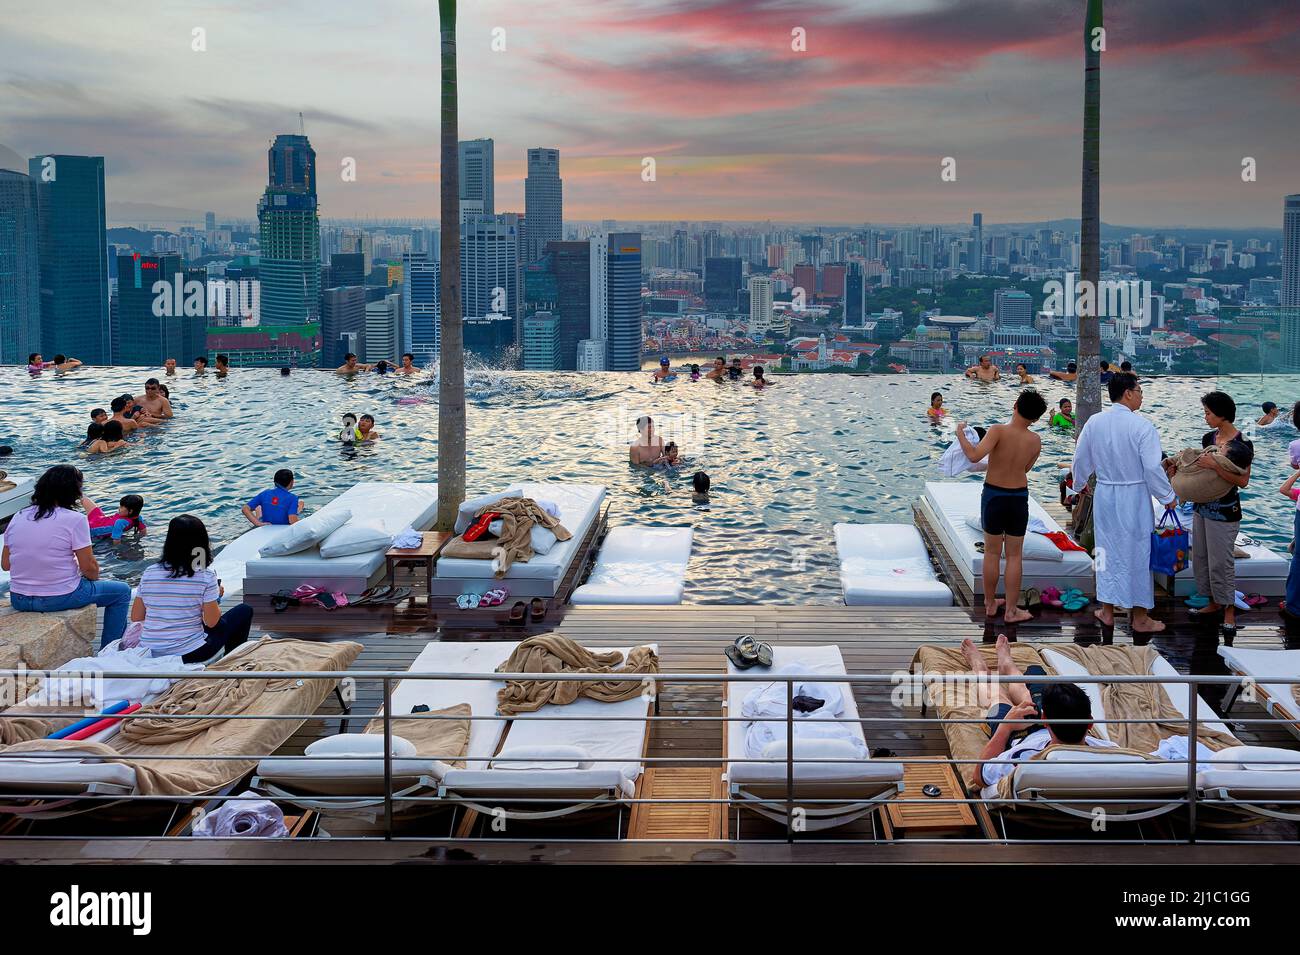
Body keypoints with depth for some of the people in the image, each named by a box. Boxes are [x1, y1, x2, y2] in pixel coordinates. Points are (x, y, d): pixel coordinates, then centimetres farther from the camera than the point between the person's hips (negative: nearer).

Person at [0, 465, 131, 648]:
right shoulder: (75, 519, -14)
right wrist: (95, 576, 10)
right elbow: (88, 567, -12)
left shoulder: (18, 517, 2)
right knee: (122, 591, 15)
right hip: (60, 599, -6)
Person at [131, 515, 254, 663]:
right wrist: (217, 596, 9)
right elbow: (211, 622, -9)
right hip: (189, 655, -5)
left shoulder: (149, 573, -2)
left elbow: (136, 617, 4)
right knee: (245, 610, 14)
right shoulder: (205, 576, -13)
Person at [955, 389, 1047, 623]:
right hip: (1019, 498, 1)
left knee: (992, 553, 12)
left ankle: (990, 604, 24)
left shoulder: (998, 431, -18)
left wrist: (961, 434, -15)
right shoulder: (1035, 441, -6)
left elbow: (974, 456, -29)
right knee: (1014, 555, 9)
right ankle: (1011, 610, 13)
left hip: (993, 496, -1)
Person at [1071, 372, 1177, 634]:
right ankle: (1140, 619, 15)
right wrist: (1167, 497, -4)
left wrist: (1080, 484, 27)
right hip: (1134, 496, -4)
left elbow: (1081, 460, 8)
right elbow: (1152, 467, -17)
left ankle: (1107, 612, 23)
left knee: (1107, 551, 15)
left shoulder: (1094, 422, -2)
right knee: (1137, 553, 6)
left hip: (1104, 495, 4)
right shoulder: (1141, 426, -17)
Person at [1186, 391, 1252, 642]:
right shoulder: (1209, 438, 5)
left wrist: (1215, 466, -28)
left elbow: (1242, 481, -20)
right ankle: (1214, 602, 28)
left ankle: (1229, 612, 7)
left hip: (1224, 512, -8)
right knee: (1200, 558, 14)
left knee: (1221, 562, -4)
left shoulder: (1241, 444, -16)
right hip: (1202, 506, 8)